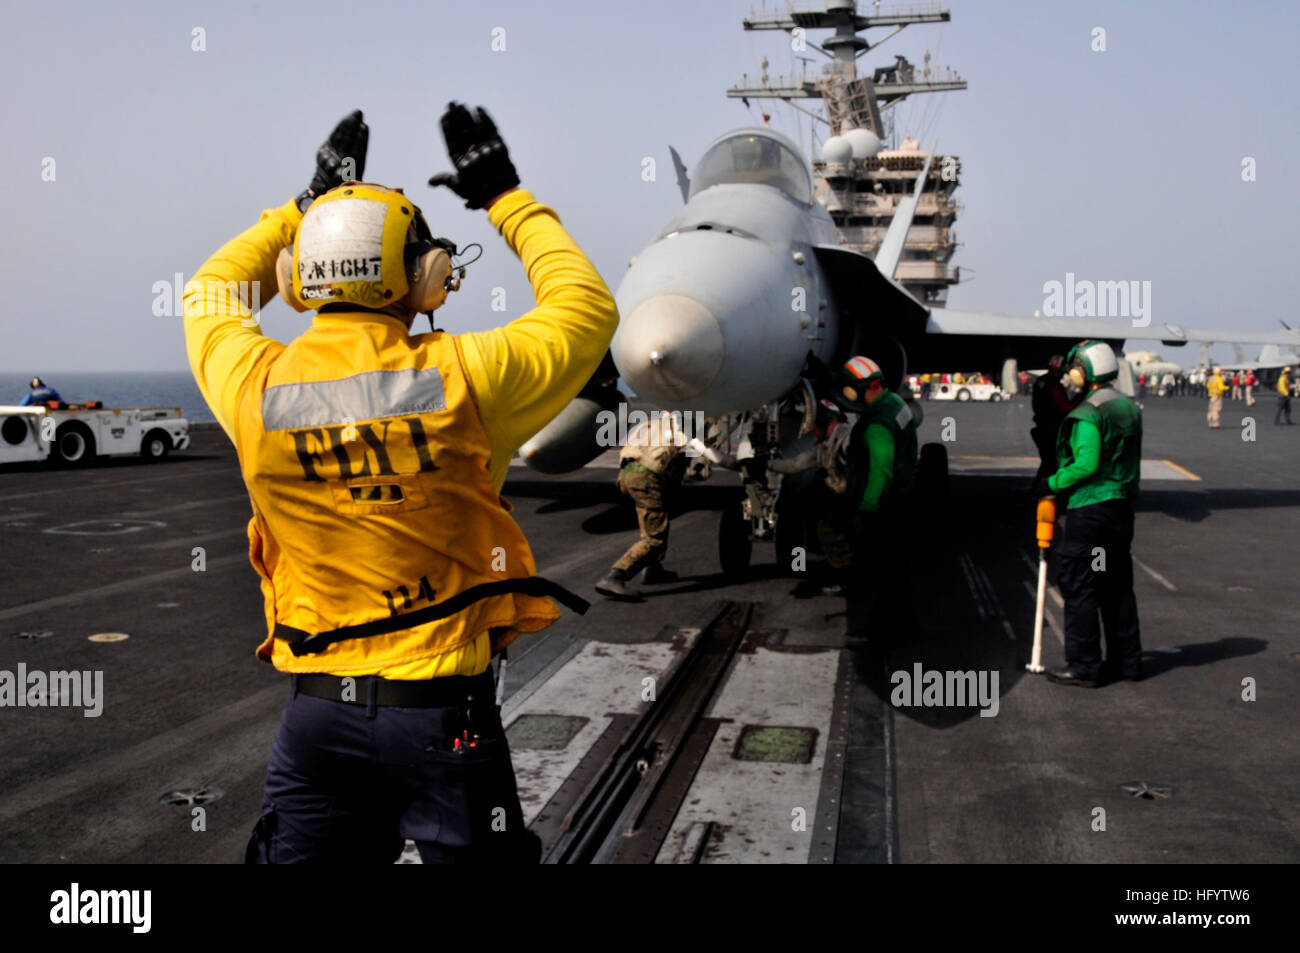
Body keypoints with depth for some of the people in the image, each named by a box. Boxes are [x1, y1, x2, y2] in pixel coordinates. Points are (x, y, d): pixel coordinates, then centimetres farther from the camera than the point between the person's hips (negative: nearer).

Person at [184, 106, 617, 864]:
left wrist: (310, 202, 21)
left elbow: (213, 291, 17)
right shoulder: (460, 377, -15)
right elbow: (587, 307, 2)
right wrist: (506, 198, 10)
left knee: (297, 855, 18)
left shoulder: (257, 387, -7)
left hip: (316, 707, 2)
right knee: (476, 853, 16)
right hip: (442, 707, -2)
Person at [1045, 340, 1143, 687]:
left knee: (1079, 586, -2)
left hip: (1090, 510, -9)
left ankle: (1083, 665, 1)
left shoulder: (1088, 414, -16)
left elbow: (1086, 464, -22)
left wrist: (1053, 482, -11)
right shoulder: (1130, 408, 12)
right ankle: (1127, 659, 23)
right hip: (1122, 508, 9)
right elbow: (1130, 462, 17)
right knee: (1118, 585, 16)